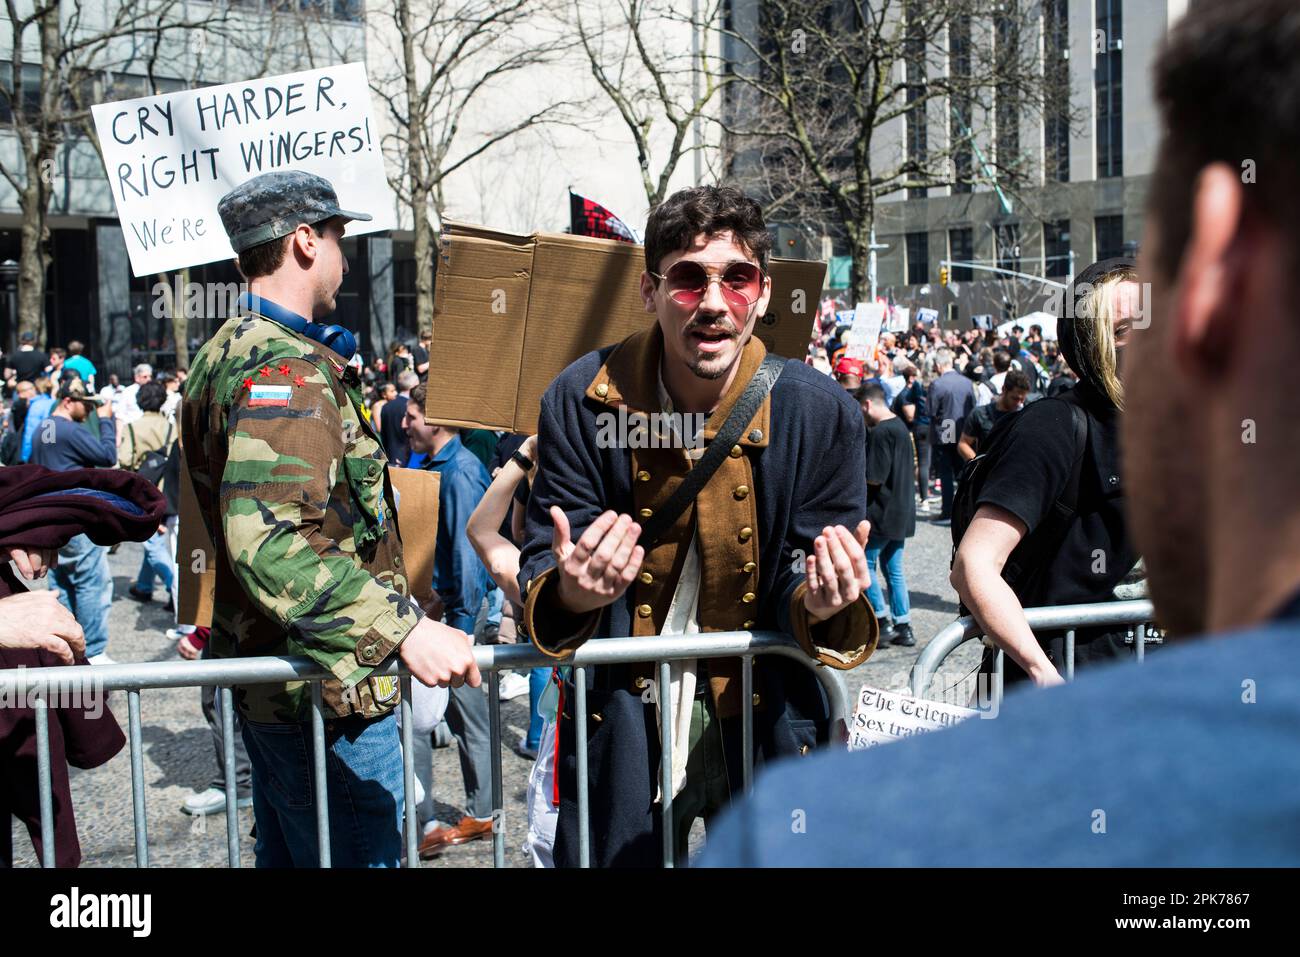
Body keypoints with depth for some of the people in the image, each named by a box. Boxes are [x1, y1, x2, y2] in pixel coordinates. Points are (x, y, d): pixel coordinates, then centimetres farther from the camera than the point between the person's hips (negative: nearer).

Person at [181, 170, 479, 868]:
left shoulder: (223, 353, 12)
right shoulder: (288, 366, -20)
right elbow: (267, 539, -34)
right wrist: (405, 627, -41)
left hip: (259, 676, 11)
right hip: (327, 692, -11)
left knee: (286, 851, 21)